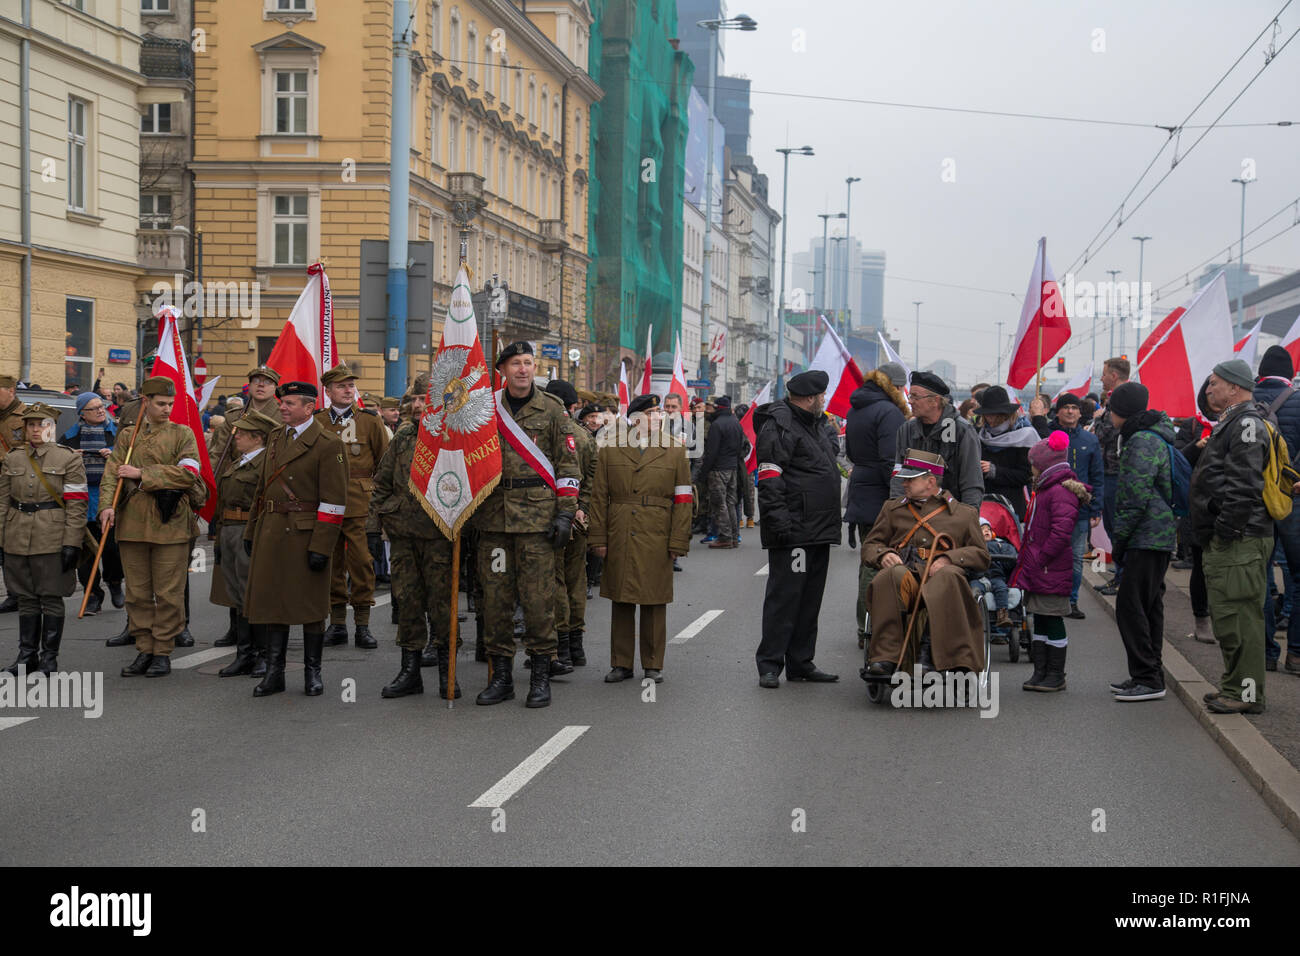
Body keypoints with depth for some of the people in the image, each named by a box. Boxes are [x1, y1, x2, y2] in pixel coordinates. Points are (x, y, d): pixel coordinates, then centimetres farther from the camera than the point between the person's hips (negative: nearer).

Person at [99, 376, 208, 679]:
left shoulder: (182, 434, 5)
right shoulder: (127, 435, 13)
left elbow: (188, 473, -10)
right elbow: (112, 472, 3)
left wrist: (142, 474, -12)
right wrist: (107, 505, -14)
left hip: (170, 523, -3)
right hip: (132, 523, 3)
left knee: (169, 593, 0)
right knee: (137, 593, 7)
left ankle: (163, 652, 9)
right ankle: (144, 650, 16)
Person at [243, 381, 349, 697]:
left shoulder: (327, 444, -9)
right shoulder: (276, 438, 13)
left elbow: (334, 500, -13)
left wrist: (321, 546, -17)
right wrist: (252, 531, 15)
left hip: (306, 536, -6)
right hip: (271, 534, 6)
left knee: (310, 605, 3)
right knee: (271, 601, 7)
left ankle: (312, 673, 15)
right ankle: (274, 673, 15)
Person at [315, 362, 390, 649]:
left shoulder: (370, 421, 5)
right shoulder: (315, 422, 9)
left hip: (360, 504, -2)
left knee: (361, 561, -4)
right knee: (331, 562, 5)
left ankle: (363, 625, 3)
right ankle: (337, 623, 14)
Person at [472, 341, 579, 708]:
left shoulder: (550, 411, 5)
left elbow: (567, 465, 4)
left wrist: (565, 513, -4)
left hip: (537, 513, -2)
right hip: (494, 514, 3)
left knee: (537, 596, -4)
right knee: (495, 595, 4)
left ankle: (541, 677, 5)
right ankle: (501, 675, 12)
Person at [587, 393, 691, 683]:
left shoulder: (675, 450, 5)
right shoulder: (609, 450, 6)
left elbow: (682, 500, 3)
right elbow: (599, 496, 7)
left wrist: (678, 542, -3)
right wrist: (598, 538, 1)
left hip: (657, 539, -1)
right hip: (619, 540, 1)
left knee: (655, 603, 4)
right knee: (621, 601, 7)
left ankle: (653, 664, 16)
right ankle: (621, 663, 17)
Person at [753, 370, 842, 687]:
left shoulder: (814, 424, 20)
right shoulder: (779, 426, -11)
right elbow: (769, 481, -17)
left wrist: (831, 524, 23)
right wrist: (780, 523, -24)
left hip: (818, 530, 10)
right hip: (794, 530, -9)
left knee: (810, 598, 12)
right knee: (784, 595, -7)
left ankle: (800, 663, 19)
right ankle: (769, 666, -2)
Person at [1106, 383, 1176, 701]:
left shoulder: (1142, 442, -16)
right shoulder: (1150, 436, 18)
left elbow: (1137, 497, -20)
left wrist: (1119, 538, -13)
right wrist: (1122, 536, 21)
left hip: (1148, 538, -11)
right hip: (1160, 535, 11)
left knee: (1131, 606, -9)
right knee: (1149, 605, 14)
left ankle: (1148, 678, -8)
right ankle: (1149, 675, 21)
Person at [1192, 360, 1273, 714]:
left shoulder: (1246, 423, -11)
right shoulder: (1231, 423, 22)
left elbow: (1244, 484, -20)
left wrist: (1227, 529, -21)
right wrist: (1210, 538, 22)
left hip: (1240, 541, -11)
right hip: (1224, 541, 11)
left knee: (1238, 617, -9)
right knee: (1227, 617, 14)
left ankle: (1247, 693, -5)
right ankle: (1235, 687, 21)